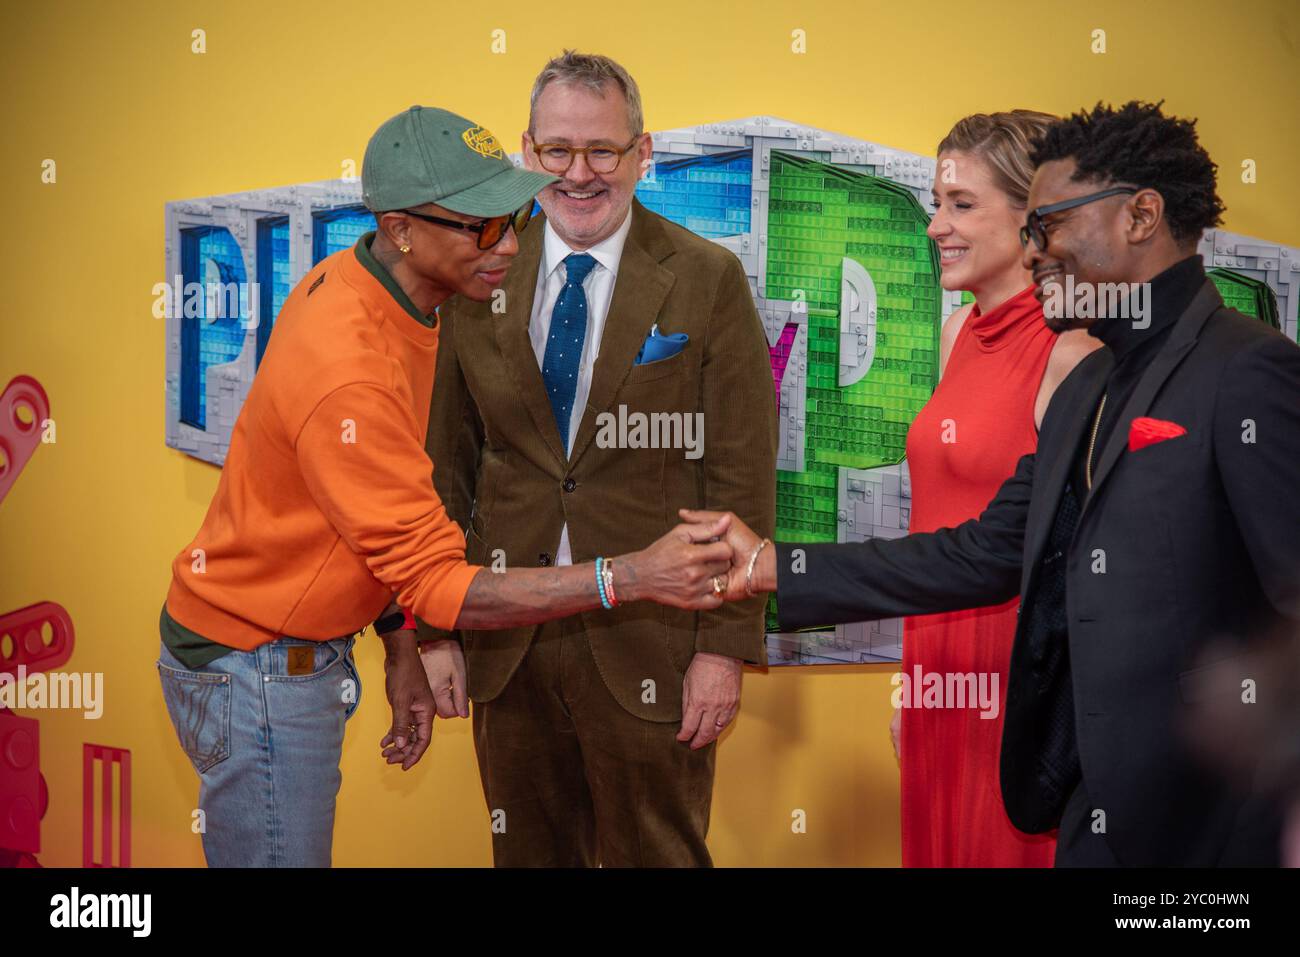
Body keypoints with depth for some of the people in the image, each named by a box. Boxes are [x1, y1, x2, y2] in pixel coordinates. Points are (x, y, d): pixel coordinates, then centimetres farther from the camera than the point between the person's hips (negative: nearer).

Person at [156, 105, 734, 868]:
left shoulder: (352, 283, -2)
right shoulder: (347, 373, -31)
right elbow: (439, 586, -27)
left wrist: (401, 646, 6)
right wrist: (630, 578, -29)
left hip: (303, 651, 9)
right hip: (255, 672, -9)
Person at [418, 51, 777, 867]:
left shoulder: (708, 281, -4)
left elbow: (743, 479, -5)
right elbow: (448, 464, 8)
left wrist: (727, 645, -9)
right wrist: (437, 631, 5)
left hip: (649, 642, -3)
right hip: (505, 641, 3)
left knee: (656, 855, 8)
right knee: (527, 853, 14)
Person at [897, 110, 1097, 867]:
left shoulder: (1071, 355, -16)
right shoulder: (962, 332, 8)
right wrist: (913, 678, 14)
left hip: (1019, 672, -7)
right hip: (941, 665, 7)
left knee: (1014, 849, 5)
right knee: (940, 844, 16)